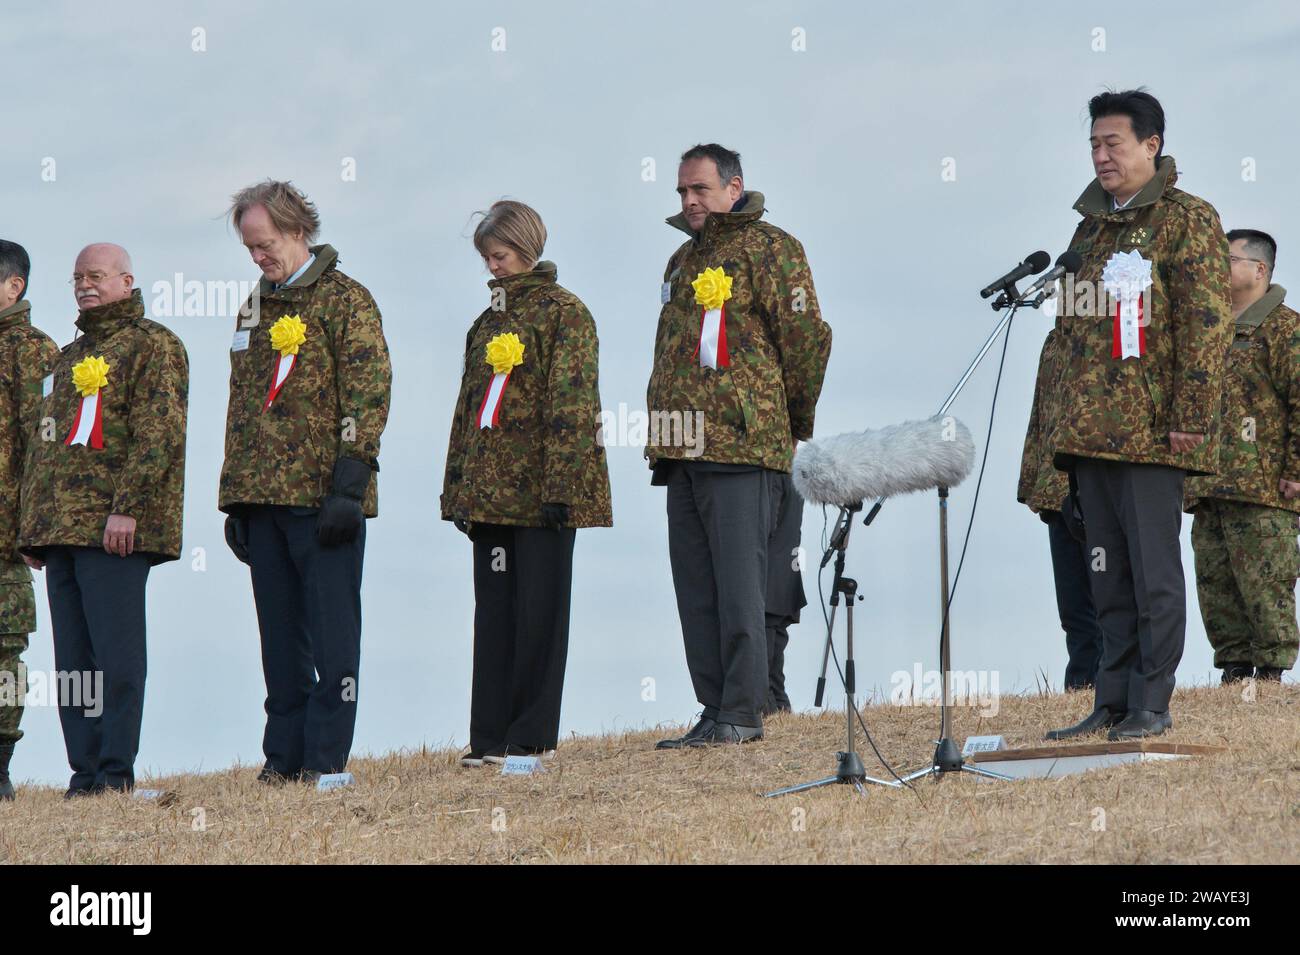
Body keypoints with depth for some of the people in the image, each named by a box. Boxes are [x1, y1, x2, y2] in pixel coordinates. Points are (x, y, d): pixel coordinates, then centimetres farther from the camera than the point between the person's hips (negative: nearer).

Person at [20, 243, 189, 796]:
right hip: (60, 531, 8)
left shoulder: (152, 346, -1)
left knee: (115, 653, -9)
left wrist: (127, 506, -21)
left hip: (115, 530, -8)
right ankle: (84, 771, 8)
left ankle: (116, 772, -8)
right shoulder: (70, 357, 25)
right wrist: (30, 525, 19)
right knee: (73, 660, 6)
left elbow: (159, 434, -12)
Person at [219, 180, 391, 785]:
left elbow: (368, 394, -10)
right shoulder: (255, 308, 18)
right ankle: (283, 756, 13)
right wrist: (234, 499, 16)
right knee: (279, 635, 9)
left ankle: (326, 759, -1)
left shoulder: (346, 300, -4)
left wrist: (348, 488, -17)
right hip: (263, 498, 7)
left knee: (332, 636, -3)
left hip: (323, 500, -7)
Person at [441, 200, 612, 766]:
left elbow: (572, 403, -12)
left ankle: (533, 734, 3)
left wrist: (560, 486, -18)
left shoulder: (564, 313, -4)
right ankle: (491, 736, 7)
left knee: (539, 610, -1)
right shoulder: (488, 321, 18)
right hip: (490, 487, 7)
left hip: (541, 487, -7)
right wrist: (457, 488, 16)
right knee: (494, 609, 6)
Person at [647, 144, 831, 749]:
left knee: (738, 584, -8)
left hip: (740, 449, -9)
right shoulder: (684, 259, 22)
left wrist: (794, 421, 2)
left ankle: (742, 714, -5)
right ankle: (714, 712, 12)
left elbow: (807, 336, -7)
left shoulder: (769, 249, -4)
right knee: (695, 587, 8)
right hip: (682, 450, 9)